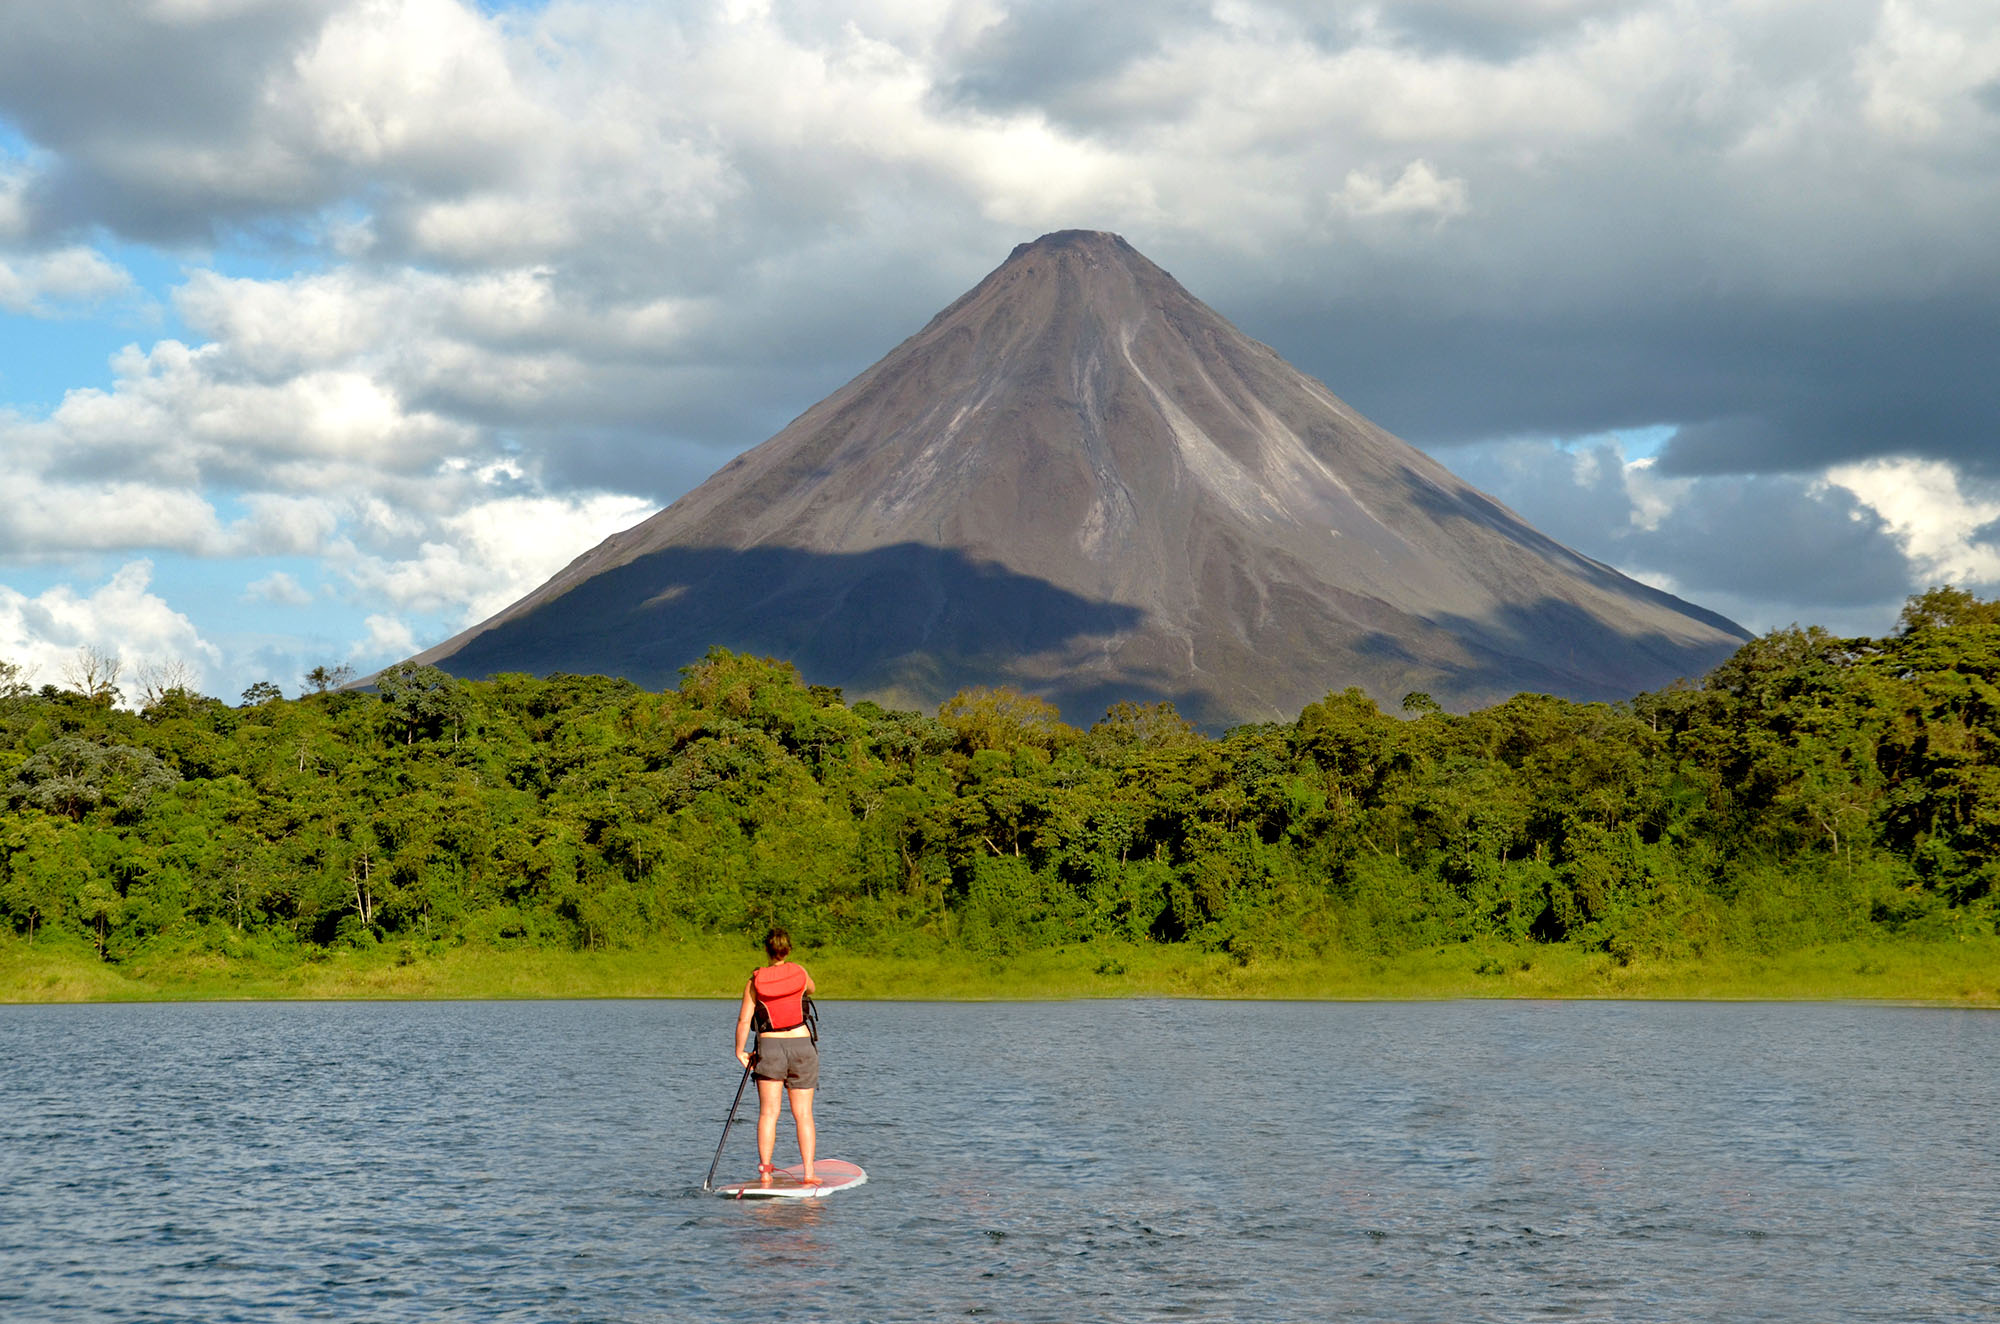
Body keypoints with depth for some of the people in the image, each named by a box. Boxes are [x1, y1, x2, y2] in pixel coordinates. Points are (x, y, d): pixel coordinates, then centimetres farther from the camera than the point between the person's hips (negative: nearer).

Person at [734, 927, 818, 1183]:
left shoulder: (755, 981, -3)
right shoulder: (799, 972, -1)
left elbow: (744, 1020, -4)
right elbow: (810, 988, 23)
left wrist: (740, 1051, 8)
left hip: (769, 1047, -1)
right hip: (801, 1046, 1)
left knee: (768, 1112, 2)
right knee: (803, 1114, 4)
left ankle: (765, 1170, -4)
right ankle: (809, 1171, 0)